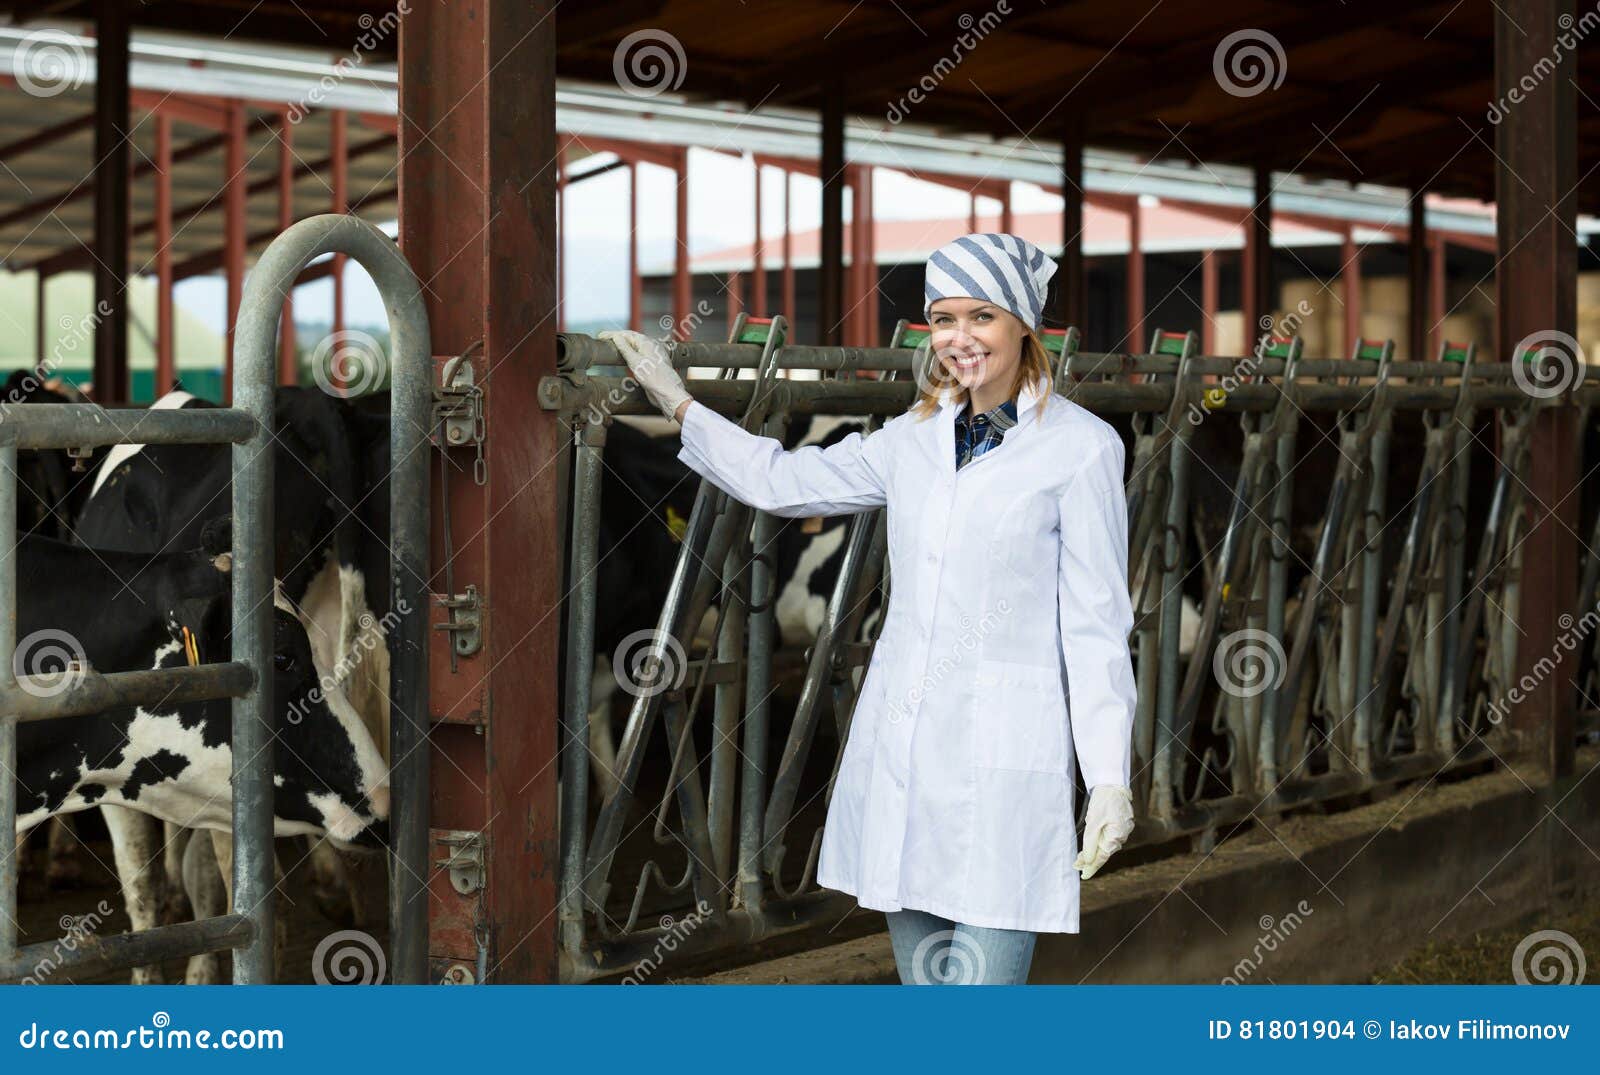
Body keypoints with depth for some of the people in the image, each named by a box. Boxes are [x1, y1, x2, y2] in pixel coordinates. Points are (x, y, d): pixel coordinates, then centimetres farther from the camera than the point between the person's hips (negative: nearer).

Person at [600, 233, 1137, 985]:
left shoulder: (1081, 447, -5)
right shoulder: (917, 437, 12)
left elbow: (1096, 626, -5)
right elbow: (783, 481, 23)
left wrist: (1110, 779, -9)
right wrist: (676, 401, 27)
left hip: (1003, 761, -6)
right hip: (900, 754, 6)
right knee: (922, 974, 11)